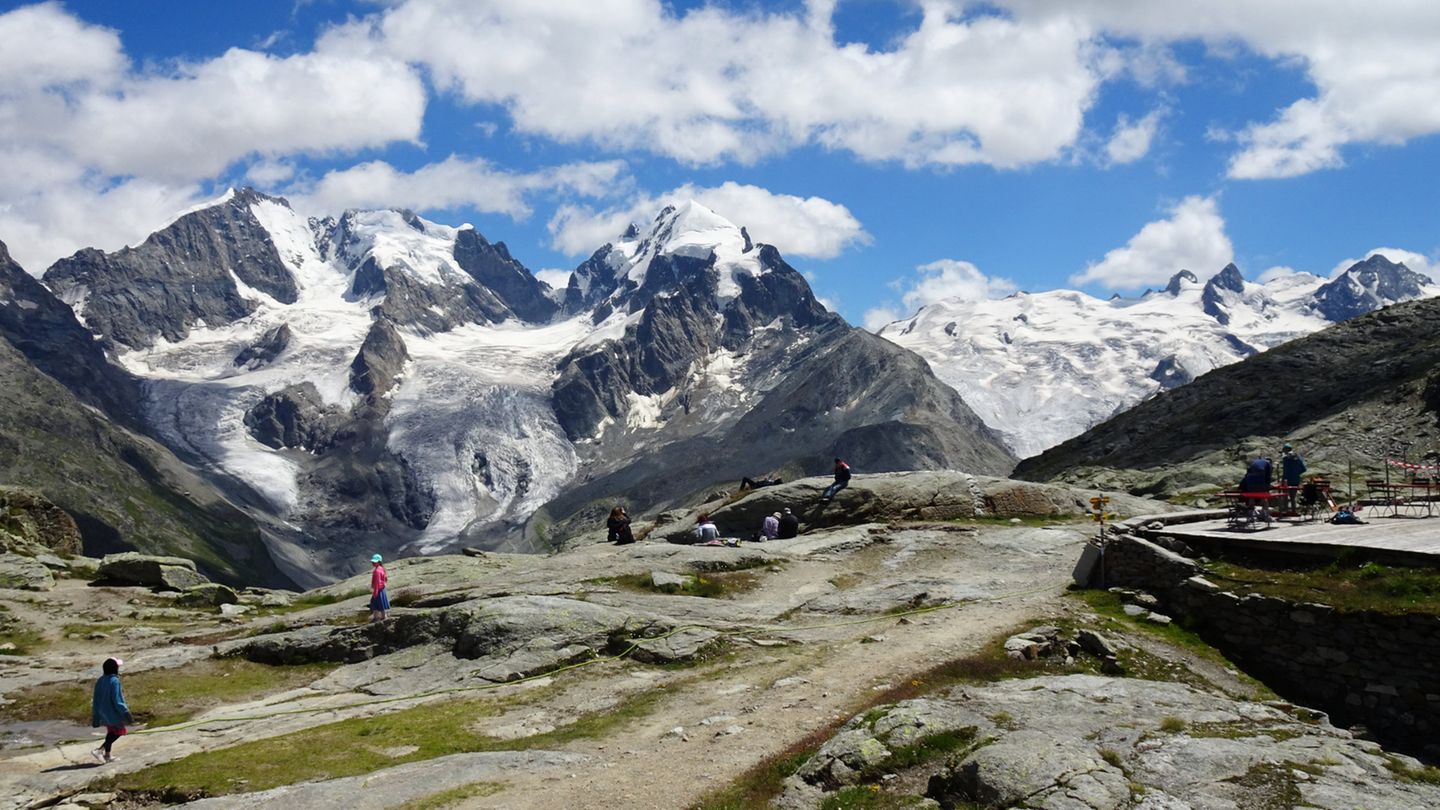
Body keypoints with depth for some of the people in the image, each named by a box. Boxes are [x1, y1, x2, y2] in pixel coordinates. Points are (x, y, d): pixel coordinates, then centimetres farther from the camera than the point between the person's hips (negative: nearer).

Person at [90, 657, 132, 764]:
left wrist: (95, 718, 14)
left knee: (111, 732, 21)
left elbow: (96, 700, 7)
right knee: (118, 732, 4)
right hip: (113, 711, -8)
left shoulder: (100, 681, 2)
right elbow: (117, 700, -22)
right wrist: (126, 713, -17)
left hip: (103, 711, 8)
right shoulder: (114, 681, -21)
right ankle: (99, 750, -9)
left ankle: (107, 754, 26)